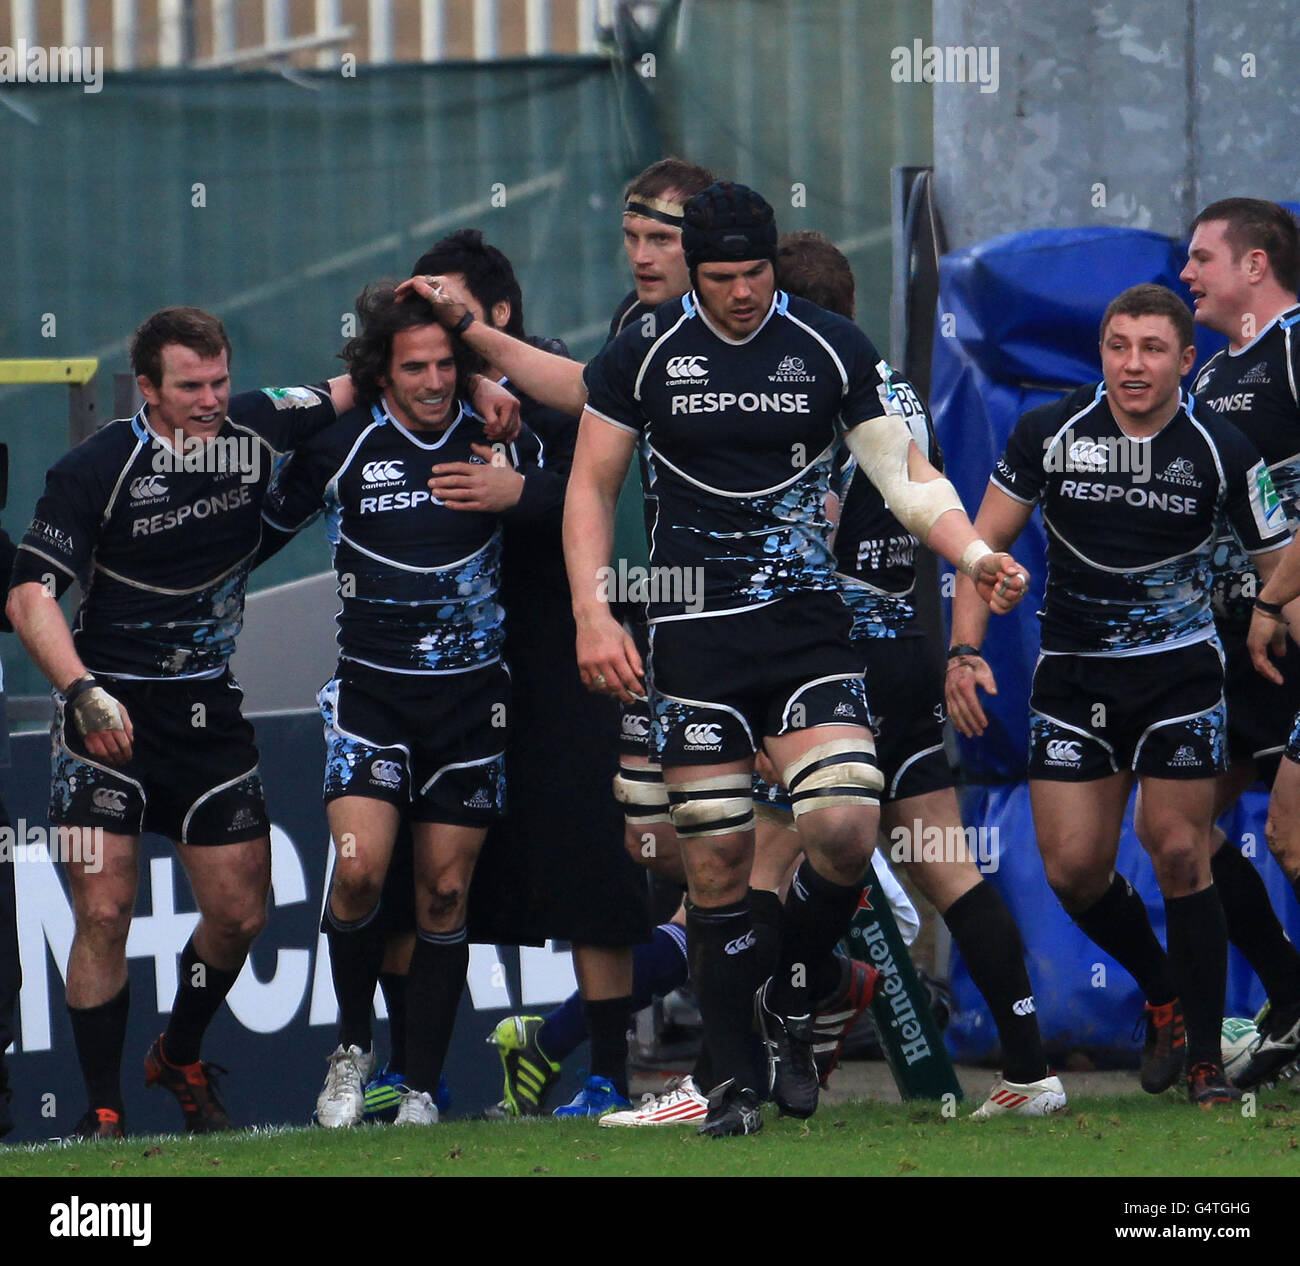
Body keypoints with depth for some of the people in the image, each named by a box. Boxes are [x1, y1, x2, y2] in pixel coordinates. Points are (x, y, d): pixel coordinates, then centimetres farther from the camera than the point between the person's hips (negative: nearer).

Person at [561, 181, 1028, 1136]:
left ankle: (793, 1005, 10)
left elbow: (905, 474, 4)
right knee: (717, 861, -2)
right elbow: (590, 486, 8)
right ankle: (735, 1079, 9)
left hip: (807, 625, 0)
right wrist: (593, 613, -3)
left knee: (846, 828, -17)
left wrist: (976, 554, -13)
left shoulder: (834, 349, 3)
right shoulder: (643, 355, 2)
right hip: (694, 635, 0)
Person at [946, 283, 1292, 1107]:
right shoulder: (1048, 433, -6)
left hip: (1180, 668, -2)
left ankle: (1208, 1059, -1)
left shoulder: (1222, 452, -9)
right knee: (1074, 869, -3)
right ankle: (1164, 998, 25)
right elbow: (985, 543, 3)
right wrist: (966, 650, -6)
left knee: (1179, 854, -12)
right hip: (1073, 670, 2)